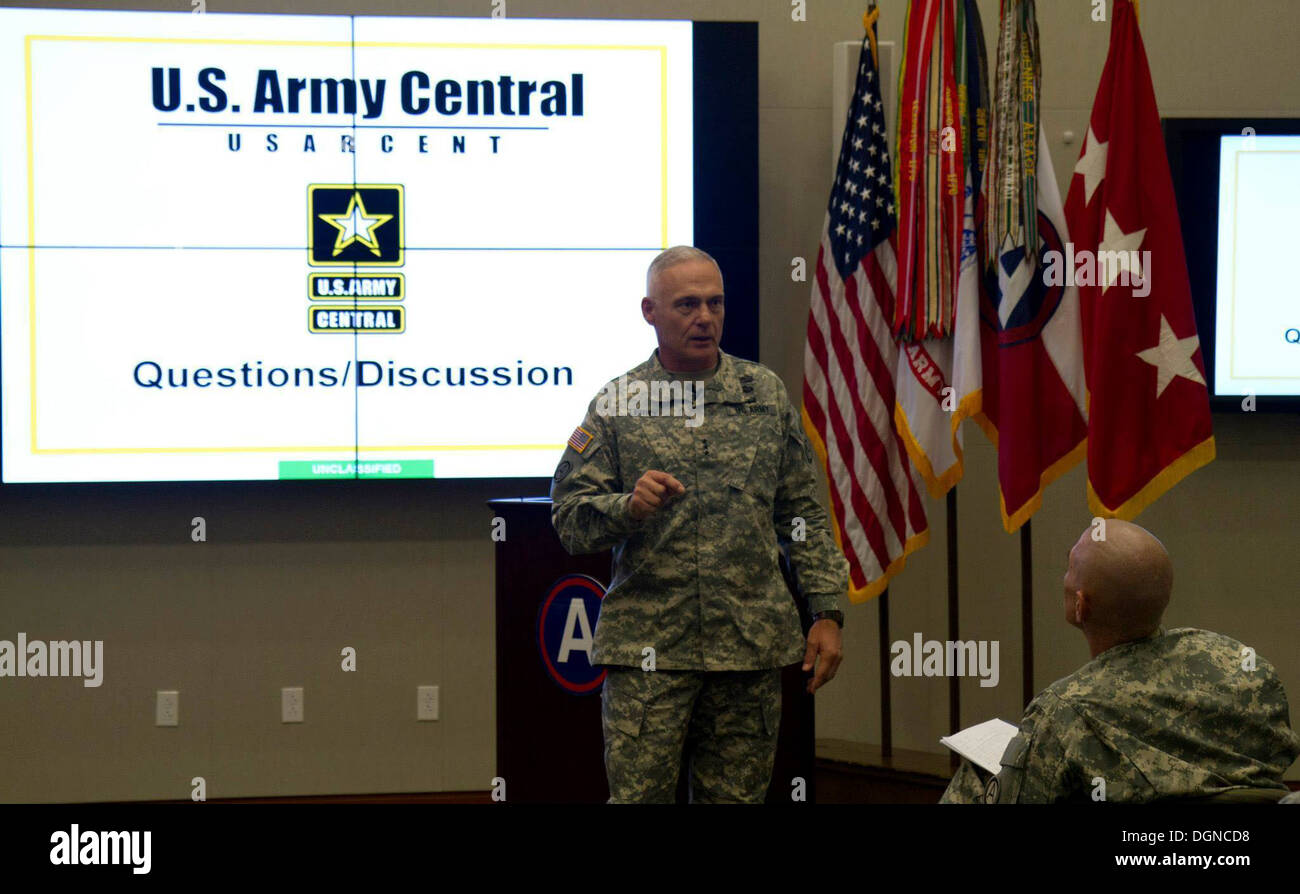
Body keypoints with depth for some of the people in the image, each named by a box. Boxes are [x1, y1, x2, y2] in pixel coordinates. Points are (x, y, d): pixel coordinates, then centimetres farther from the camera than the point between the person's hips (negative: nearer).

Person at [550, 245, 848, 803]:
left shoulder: (765, 393, 11)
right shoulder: (618, 403, 4)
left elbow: (802, 513, 13)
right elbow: (568, 520, 3)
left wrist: (827, 612, 6)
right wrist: (628, 507, -17)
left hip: (752, 648, 2)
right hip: (647, 648, -2)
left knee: (735, 797, 6)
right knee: (638, 795, -6)